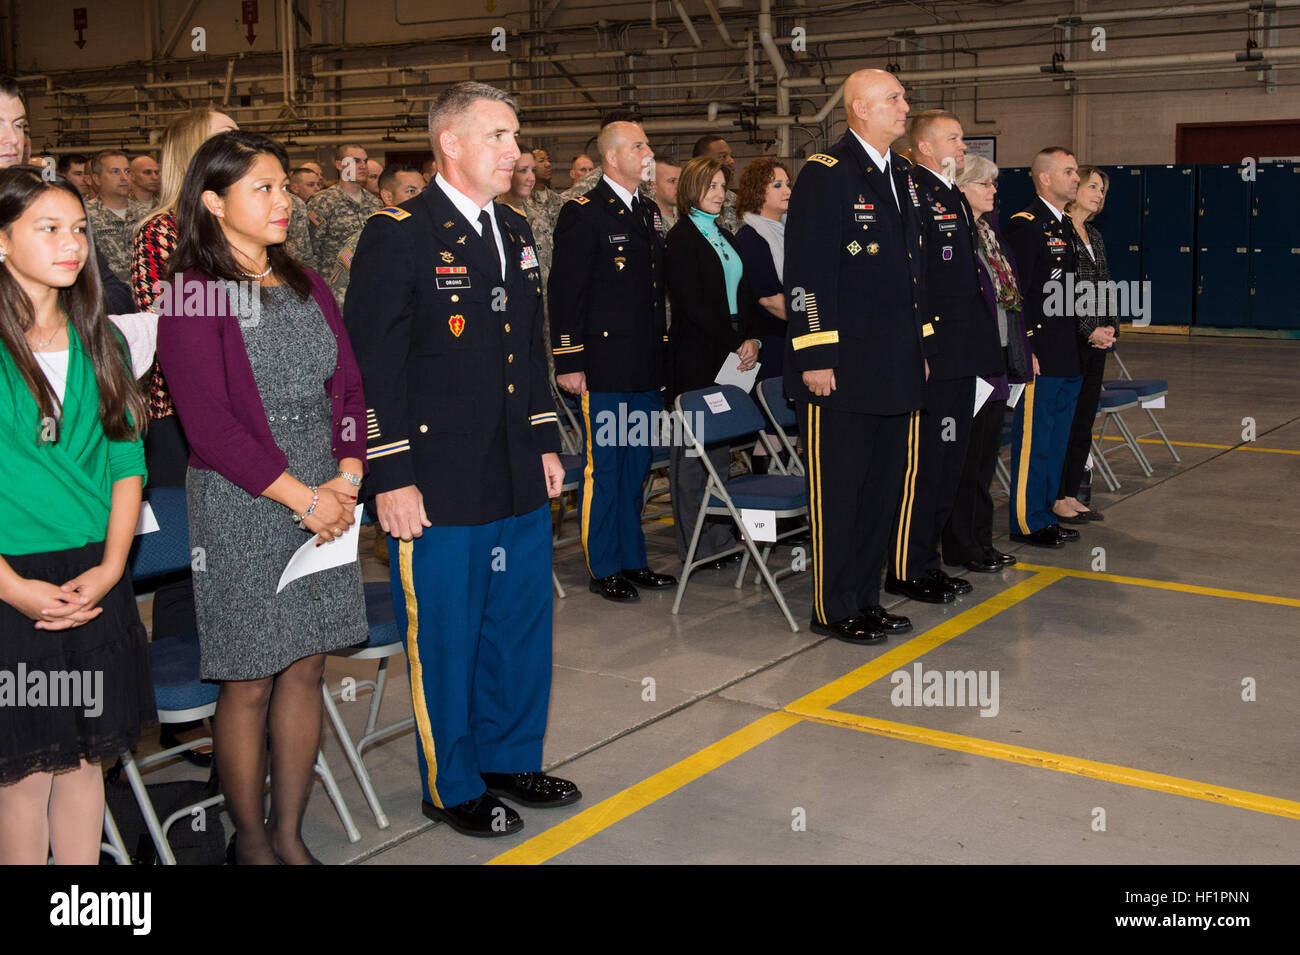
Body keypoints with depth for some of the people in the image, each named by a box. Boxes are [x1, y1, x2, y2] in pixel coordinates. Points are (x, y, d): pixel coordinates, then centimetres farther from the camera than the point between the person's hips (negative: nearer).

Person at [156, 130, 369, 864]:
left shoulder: (306, 285, 12)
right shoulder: (189, 294, -9)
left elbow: (348, 386, 10)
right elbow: (210, 424, -15)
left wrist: (346, 479, -5)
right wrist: (303, 497, -14)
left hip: (325, 501, 6)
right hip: (242, 507, -6)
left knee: (306, 670, 10)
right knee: (249, 684, 3)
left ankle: (290, 834, 23)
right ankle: (251, 841, 20)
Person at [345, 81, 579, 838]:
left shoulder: (517, 232, 13)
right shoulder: (397, 237, -10)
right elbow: (372, 369, -12)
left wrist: (547, 442, 16)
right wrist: (391, 478, -15)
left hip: (521, 483, 7)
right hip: (440, 490, -7)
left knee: (522, 628, 16)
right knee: (445, 640, 6)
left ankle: (510, 759, 36)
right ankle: (453, 785, 24)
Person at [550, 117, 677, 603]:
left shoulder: (647, 212, 16)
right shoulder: (583, 213, -8)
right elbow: (565, 292, -11)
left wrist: (661, 350, 17)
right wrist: (568, 362, -14)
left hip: (646, 368, 8)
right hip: (604, 367, -7)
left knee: (635, 467, 14)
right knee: (604, 468, 1)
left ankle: (632, 559, 25)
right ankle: (603, 568, 11)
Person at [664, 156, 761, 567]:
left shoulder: (725, 238, 17)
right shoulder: (681, 239, -8)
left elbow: (745, 297, 15)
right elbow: (692, 306, -16)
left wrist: (753, 339, -2)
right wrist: (736, 344, -14)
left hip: (731, 357, 8)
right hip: (696, 359, -8)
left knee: (721, 446, 12)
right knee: (692, 449, -1)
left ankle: (721, 538, 19)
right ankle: (696, 545, 5)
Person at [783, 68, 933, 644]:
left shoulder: (901, 176, 16)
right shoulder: (825, 175, -9)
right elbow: (805, 273, -14)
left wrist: (921, 344, 17)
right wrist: (815, 357, -18)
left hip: (894, 369, 8)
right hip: (842, 369, -8)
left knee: (883, 486, 13)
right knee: (838, 491, 1)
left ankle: (867, 599, 25)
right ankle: (834, 609, 12)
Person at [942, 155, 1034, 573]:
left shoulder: (991, 233, 15)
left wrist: (1023, 353, 16)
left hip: (998, 363, 9)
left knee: (985, 455, 13)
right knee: (966, 456, -1)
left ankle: (981, 540, 22)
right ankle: (961, 547, 9)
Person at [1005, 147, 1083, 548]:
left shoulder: (1065, 226, 18)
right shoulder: (1024, 225, -11)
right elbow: (1016, 292, -16)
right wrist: (1026, 350, -19)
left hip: (1068, 359, 9)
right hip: (1040, 358, -9)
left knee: (1057, 440, 14)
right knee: (1033, 440, -3)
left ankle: (1044, 513, 24)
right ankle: (1027, 522, 6)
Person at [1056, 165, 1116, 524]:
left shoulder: (1094, 235, 17)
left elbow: (1104, 288, 17)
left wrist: (1111, 328, 1)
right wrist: (1090, 331, -16)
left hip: (1096, 343, 8)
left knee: (1084, 423, 10)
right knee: (1065, 422, -3)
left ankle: (1072, 494, 17)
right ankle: (1056, 498, 6)